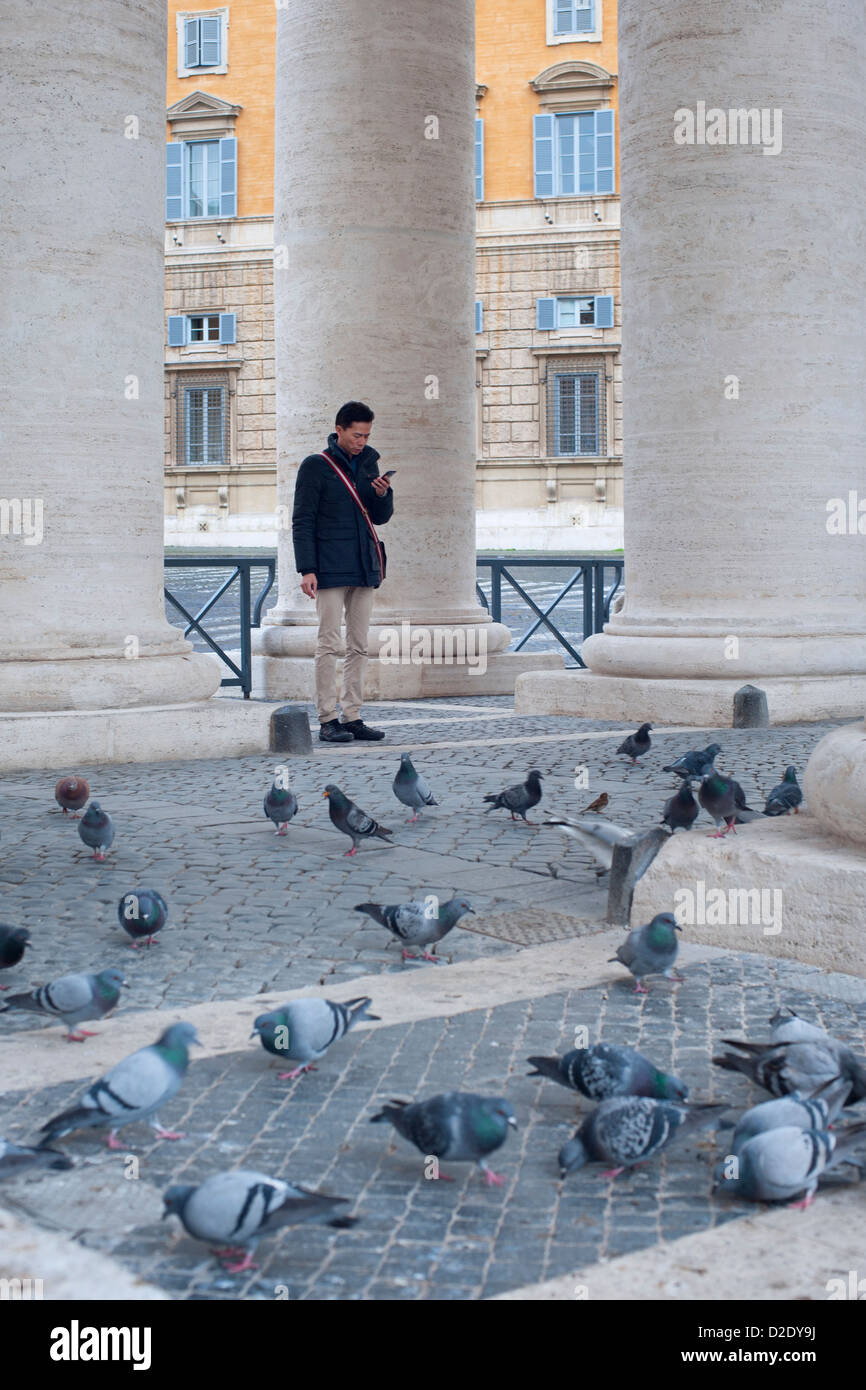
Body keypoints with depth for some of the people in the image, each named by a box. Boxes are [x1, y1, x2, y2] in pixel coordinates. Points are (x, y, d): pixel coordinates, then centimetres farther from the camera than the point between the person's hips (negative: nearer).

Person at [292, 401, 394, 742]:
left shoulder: (368, 464, 14)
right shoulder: (316, 466, -3)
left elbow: (381, 517, 17)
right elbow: (302, 521, -5)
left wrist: (383, 494, -5)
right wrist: (306, 569, -12)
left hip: (364, 568, 6)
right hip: (331, 570, -6)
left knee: (358, 646, 6)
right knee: (329, 644, -6)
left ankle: (353, 717, 11)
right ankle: (327, 720, -3)